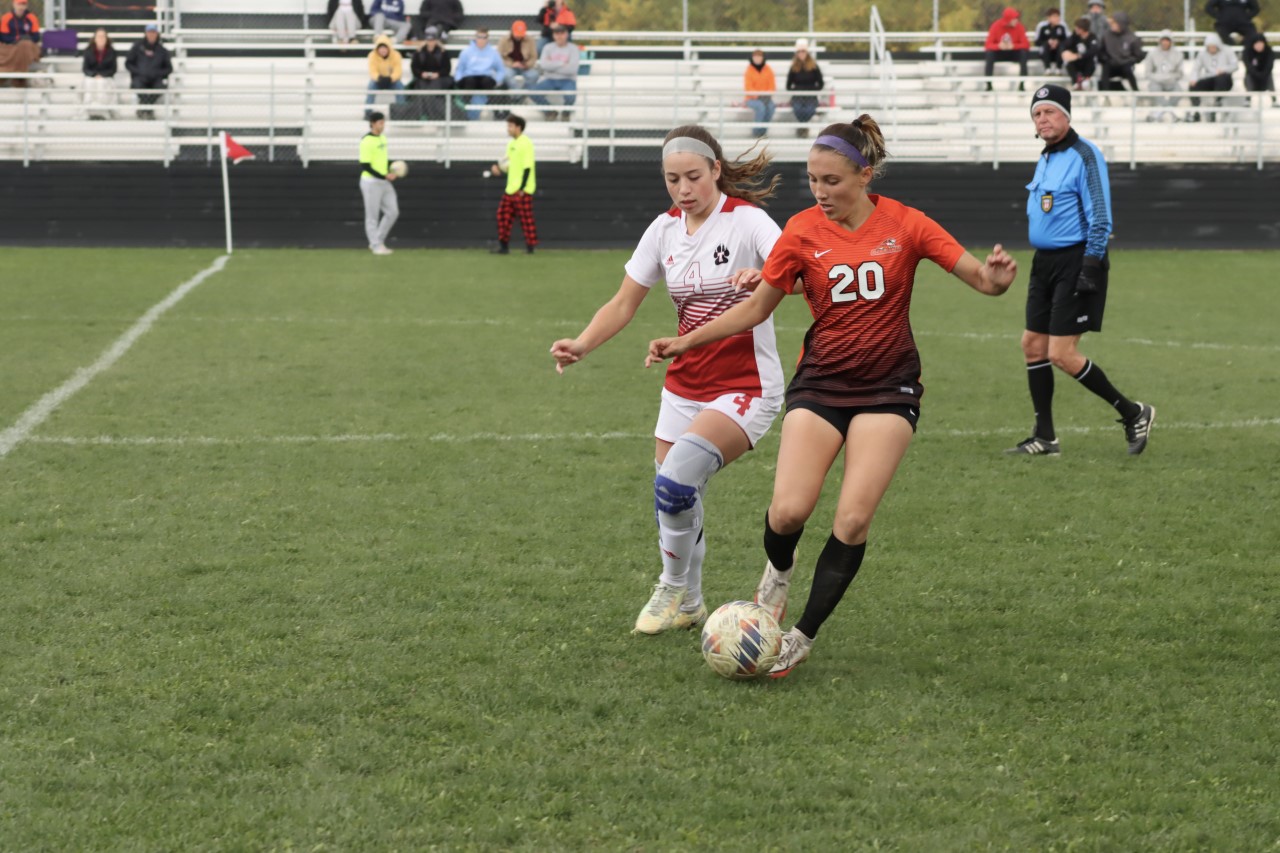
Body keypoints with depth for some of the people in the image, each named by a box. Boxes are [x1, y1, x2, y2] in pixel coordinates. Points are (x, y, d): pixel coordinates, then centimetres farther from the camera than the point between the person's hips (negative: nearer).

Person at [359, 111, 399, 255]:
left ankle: (378, 242, 18)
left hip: (384, 182, 8)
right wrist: (384, 176, -19)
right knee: (372, 216, 2)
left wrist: (390, 171, 3)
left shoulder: (382, 138, 10)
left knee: (393, 212, 7)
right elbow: (365, 166, -18)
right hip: (371, 182, -8)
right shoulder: (366, 141, -16)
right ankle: (376, 246, 11)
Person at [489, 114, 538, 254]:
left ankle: (530, 246, 2)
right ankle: (504, 245, 14)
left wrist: (522, 188, -20)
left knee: (526, 218, -5)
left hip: (523, 190, -9)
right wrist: (498, 167, 1)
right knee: (503, 215, 8)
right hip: (510, 189, 9)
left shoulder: (526, 143, -12)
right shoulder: (511, 143, 15)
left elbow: (527, 166, -16)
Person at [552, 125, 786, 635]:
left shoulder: (746, 220, -12)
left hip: (745, 388, -6)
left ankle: (674, 588, 0)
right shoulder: (664, 230, 4)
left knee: (677, 480, -24)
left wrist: (765, 276, -52)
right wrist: (582, 345, -10)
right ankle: (686, 606, 30)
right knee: (673, 499, 7)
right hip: (684, 388, 6)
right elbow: (624, 304, 7)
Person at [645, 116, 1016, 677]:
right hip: (820, 383, 1)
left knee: (853, 519, -12)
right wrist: (685, 342, 1)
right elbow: (756, 309, 8)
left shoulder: (904, 224, -5)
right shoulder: (803, 231, -2)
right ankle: (779, 570, 21)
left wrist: (996, 277, -29)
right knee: (789, 510, -16)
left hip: (887, 387, -1)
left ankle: (803, 637, 3)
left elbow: (981, 279, -5)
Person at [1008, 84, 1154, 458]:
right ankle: (1045, 438, 14)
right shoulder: (1045, 158, 14)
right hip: (1045, 261, 9)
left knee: (1061, 355, -12)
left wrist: (1091, 265, -22)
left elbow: (1100, 217, -18)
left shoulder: (1083, 155, -13)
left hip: (1076, 260, -9)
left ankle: (1133, 413, 2)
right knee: (1033, 344, 7)